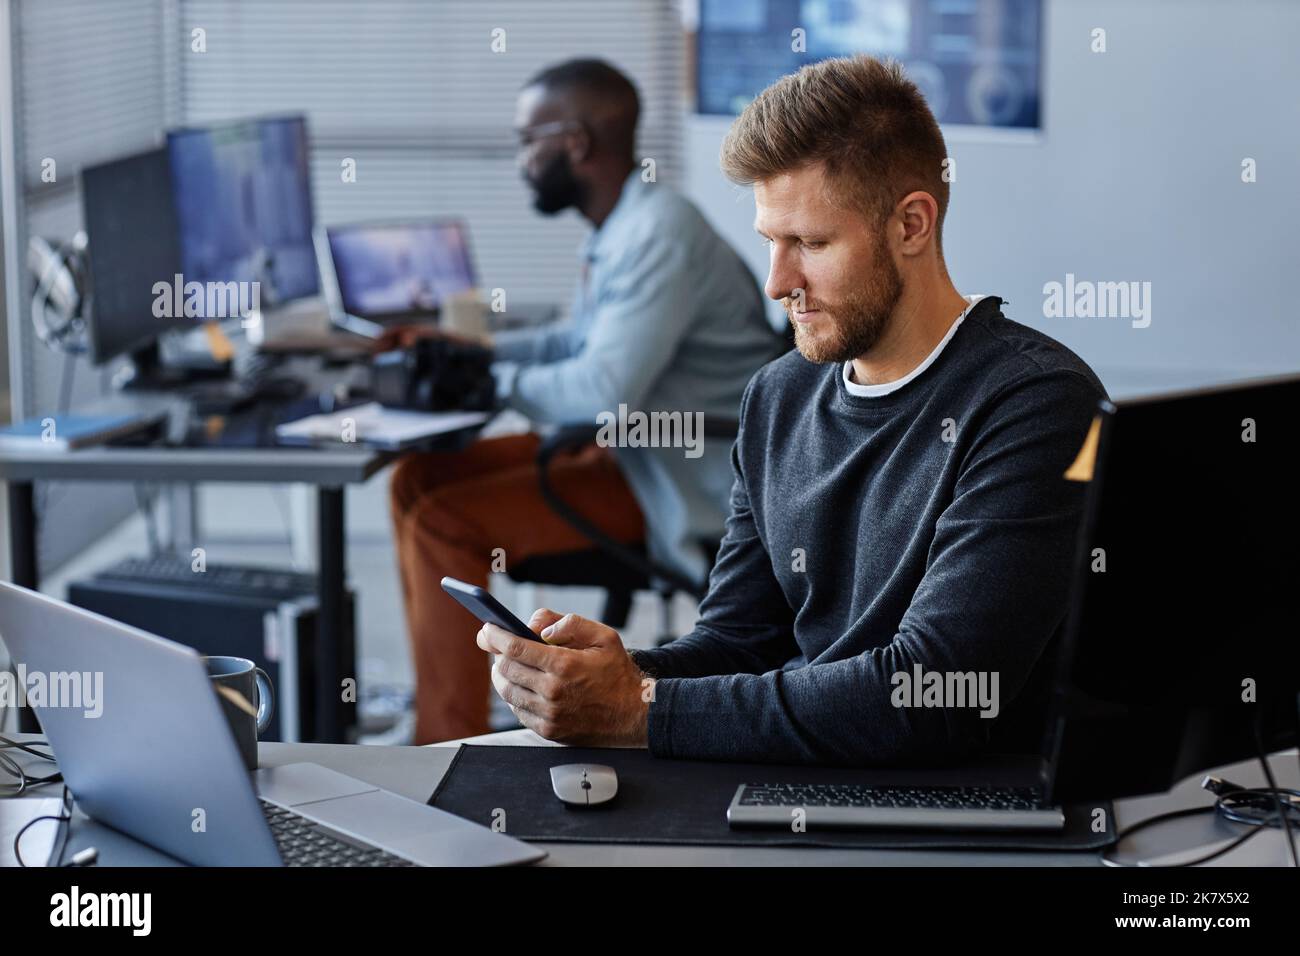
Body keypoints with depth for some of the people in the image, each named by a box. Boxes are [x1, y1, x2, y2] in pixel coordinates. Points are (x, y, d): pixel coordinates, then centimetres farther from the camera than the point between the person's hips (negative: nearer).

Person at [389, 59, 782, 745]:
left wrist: (491, 380, -12)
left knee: (443, 526, -18)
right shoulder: (622, 226, 9)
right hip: (624, 449, 10)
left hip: (681, 487, -10)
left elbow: (605, 390, -28)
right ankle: (445, 708, 11)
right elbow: (584, 342, 25)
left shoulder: (659, 236, -22)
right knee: (418, 480, 7)